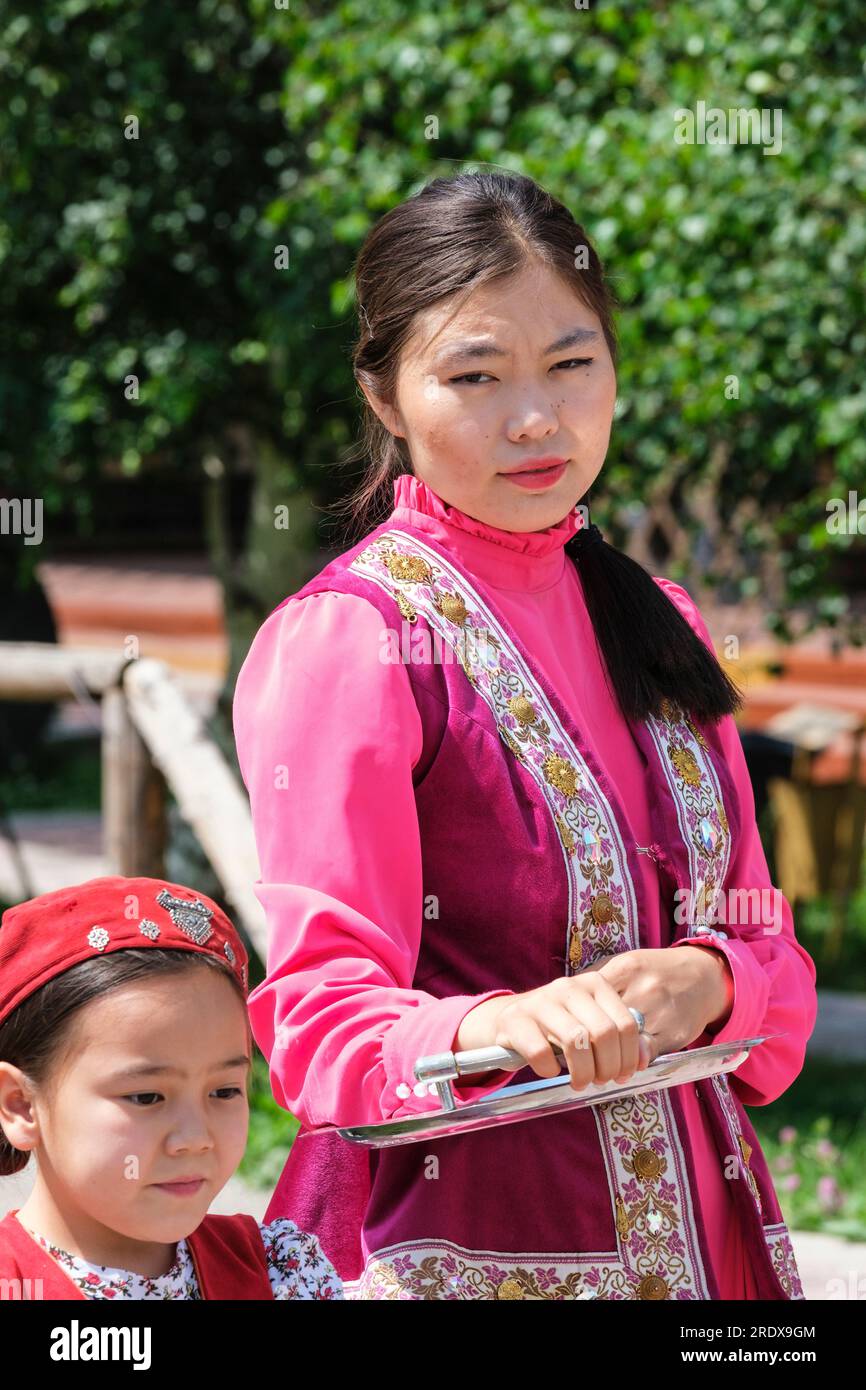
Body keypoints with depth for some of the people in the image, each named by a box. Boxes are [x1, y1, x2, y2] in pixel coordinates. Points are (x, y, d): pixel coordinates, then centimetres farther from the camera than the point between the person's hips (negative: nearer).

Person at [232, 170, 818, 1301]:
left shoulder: (654, 622, 10)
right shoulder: (346, 642, -11)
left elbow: (775, 965, 8)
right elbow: (319, 1019, -16)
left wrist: (706, 982, -15)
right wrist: (487, 1031, -36)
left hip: (696, 1233, 6)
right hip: (456, 1249, -6)